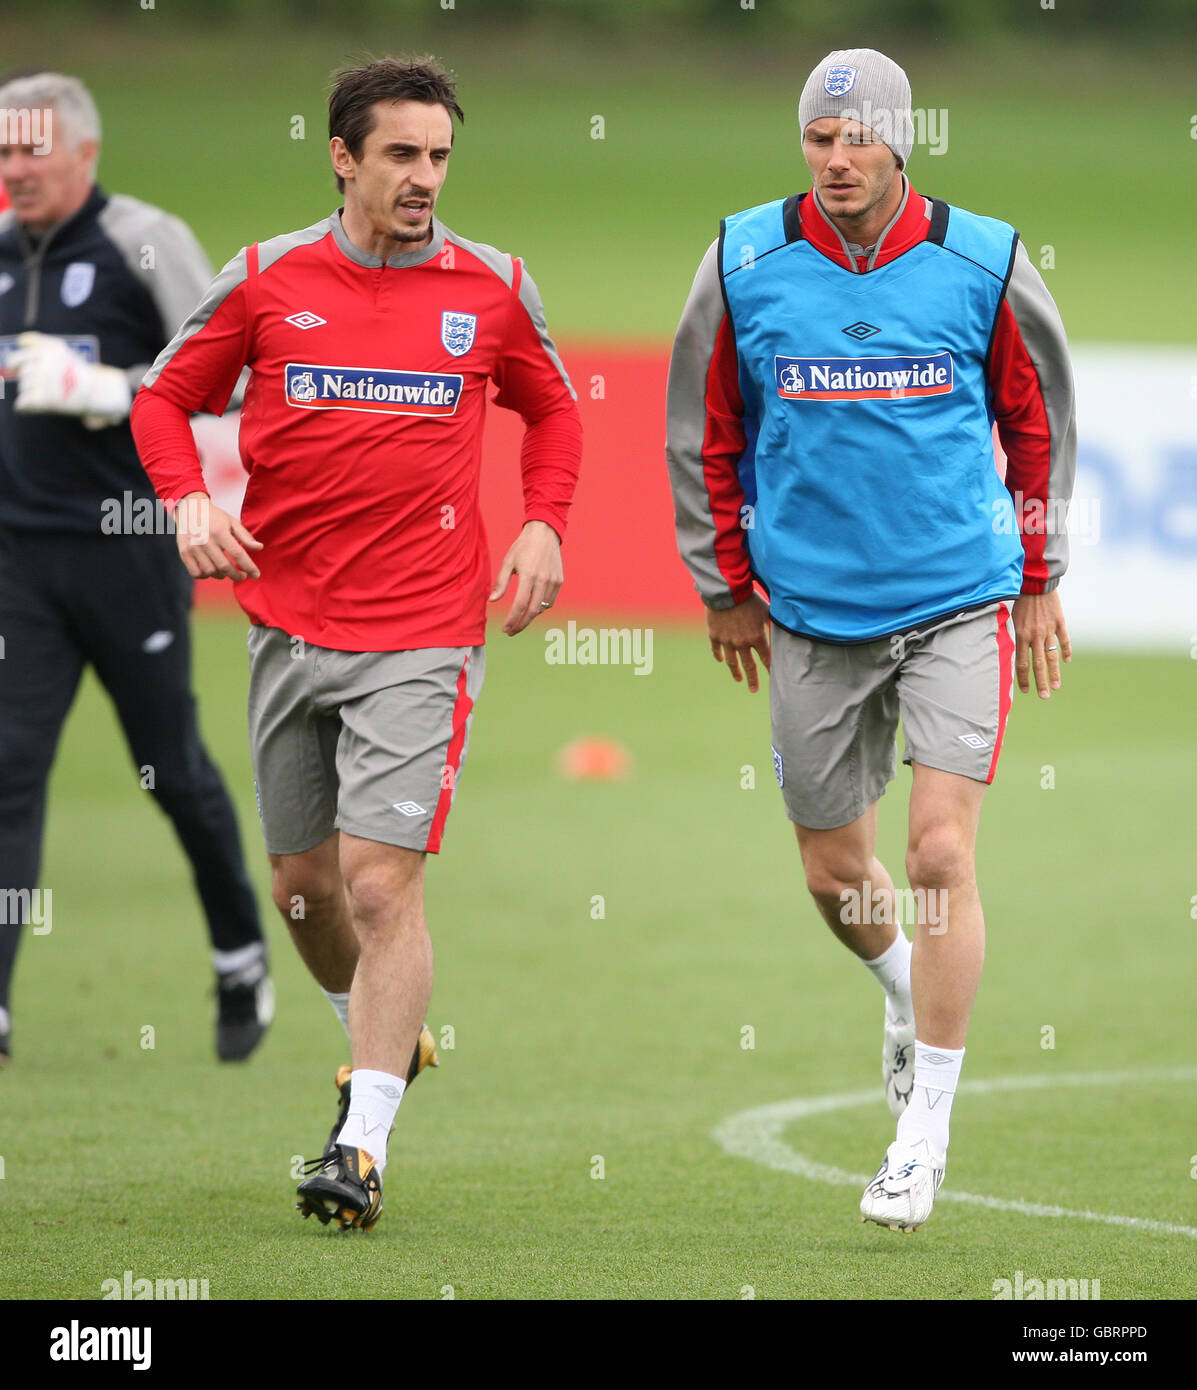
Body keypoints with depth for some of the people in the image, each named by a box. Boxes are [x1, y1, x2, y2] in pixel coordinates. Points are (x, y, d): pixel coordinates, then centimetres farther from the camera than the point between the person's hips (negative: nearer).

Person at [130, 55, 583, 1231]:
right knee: (303, 880, 12)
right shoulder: (265, 279, 1)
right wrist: (188, 499, -7)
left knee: (383, 879, -13)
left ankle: (362, 1147, -12)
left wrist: (543, 525, 2)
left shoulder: (492, 289, 1)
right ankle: (383, 1038, 41)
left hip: (420, 635, -3)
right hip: (287, 623, 3)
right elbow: (166, 397, 11)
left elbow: (551, 408, 18)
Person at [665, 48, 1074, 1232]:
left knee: (941, 854, -12)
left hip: (958, 602, -2)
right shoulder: (745, 263, -4)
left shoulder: (983, 263, -5)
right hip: (812, 613, 2)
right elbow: (704, 430, 9)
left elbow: (1036, 420, 9)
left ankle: (924, 1133, -2)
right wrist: (726, 586, 11)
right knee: (833, 872, 10)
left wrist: (1039, 577, 11)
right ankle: (905, 992, 45)